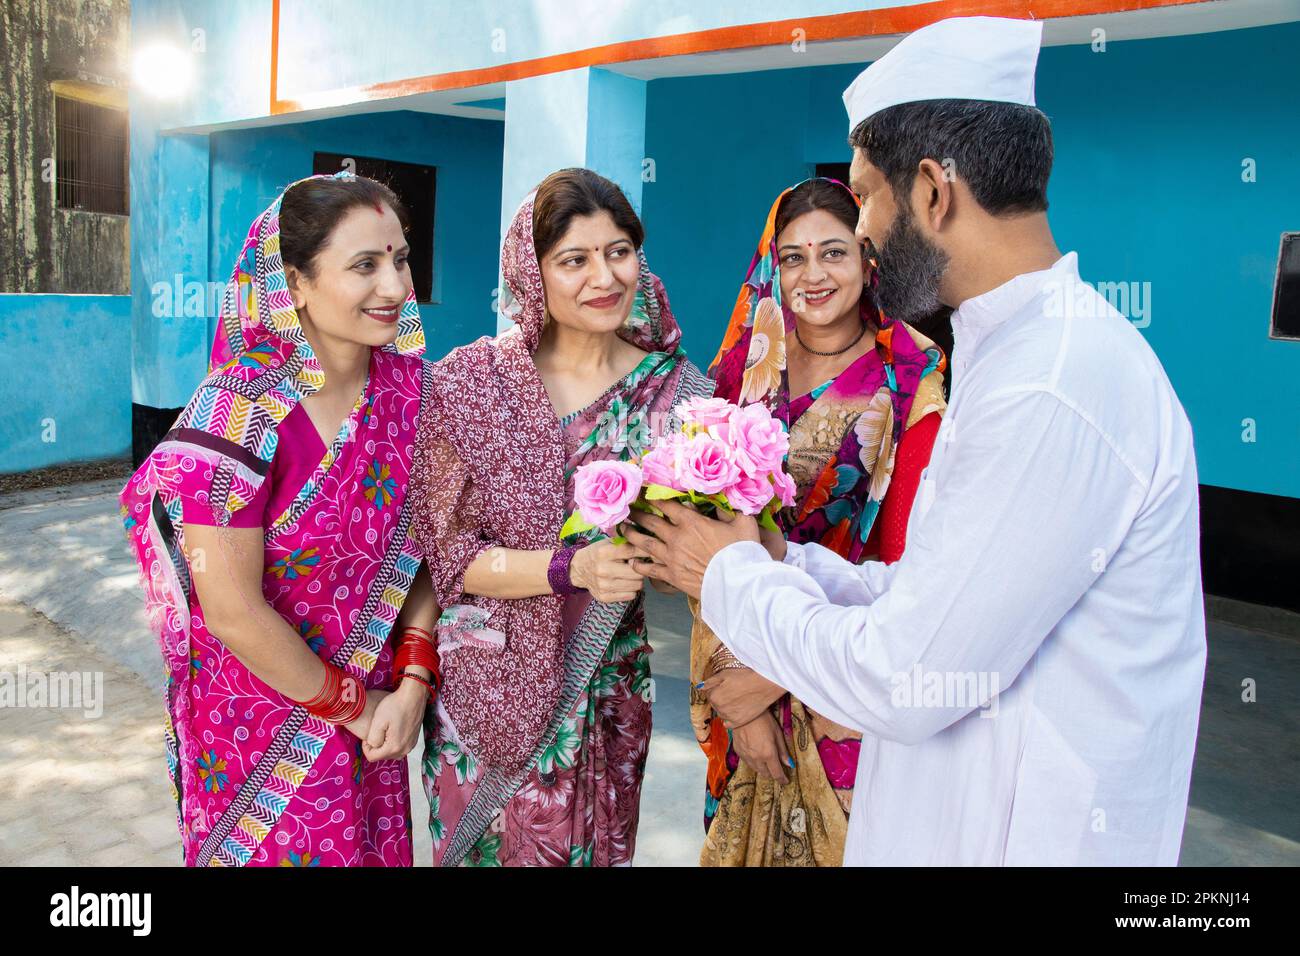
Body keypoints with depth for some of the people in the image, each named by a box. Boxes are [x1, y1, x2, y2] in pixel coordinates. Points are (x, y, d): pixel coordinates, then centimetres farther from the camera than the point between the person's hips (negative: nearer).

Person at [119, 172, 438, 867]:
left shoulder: (408, 385, -8)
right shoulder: (240, 410, -24)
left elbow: (421, 542, -2)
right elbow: (233, 613, -21)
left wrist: (414, 684, -10)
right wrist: (351, 706, -11)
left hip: (373, 711, 5)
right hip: (261, 724, -5)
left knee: (379, 852, 22)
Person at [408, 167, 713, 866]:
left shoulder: (676, 389, -5)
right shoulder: (468, 381, -9)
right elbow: (449, 553, -10)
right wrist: (574, 567, -25)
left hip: (605, 693, 1)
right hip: (485, 693, -1)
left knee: (590, 850, 17)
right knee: (483, 848, 16)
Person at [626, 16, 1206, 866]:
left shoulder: (1053, 395, -28)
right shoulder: (1022, 349, 6)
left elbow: (898, 682, -25)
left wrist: (734, 574, -11)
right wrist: (786, 566, -1)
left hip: (1025, 836, -8)